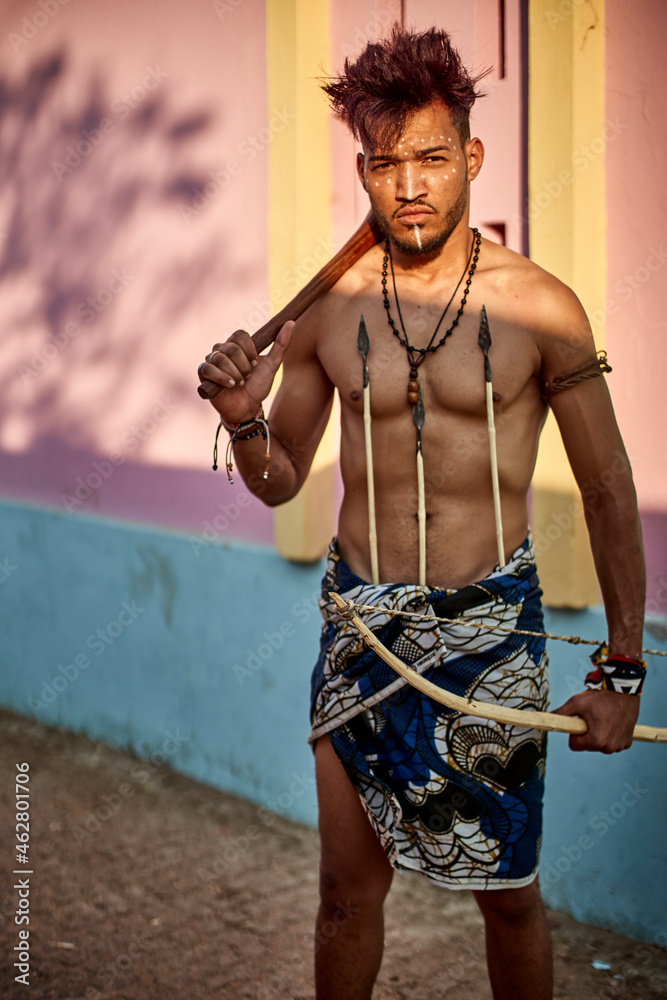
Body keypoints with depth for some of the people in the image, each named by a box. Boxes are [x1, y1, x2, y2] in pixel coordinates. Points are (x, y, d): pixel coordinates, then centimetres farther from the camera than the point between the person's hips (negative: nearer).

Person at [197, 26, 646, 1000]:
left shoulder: (540, 308, -9)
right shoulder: (328, 308, -1)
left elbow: (609, 493, -2)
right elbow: (279, 480, 10)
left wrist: (622, 669, -5)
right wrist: (243, 421, -13)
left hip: (490, 628, -2)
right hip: (359, 625, 2)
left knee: (509, 893, 9)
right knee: (349, 892, 12)